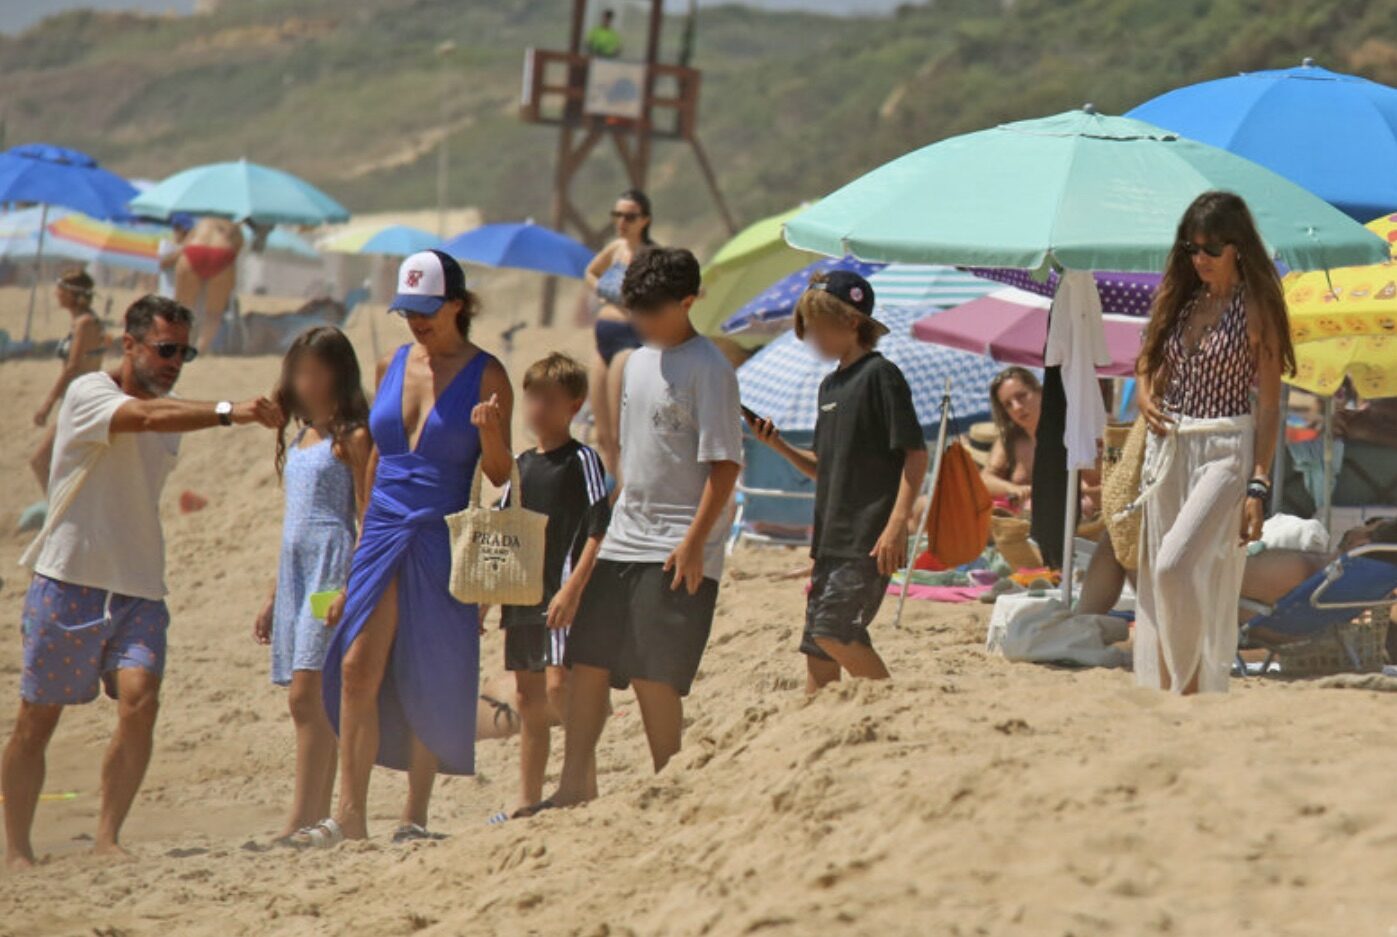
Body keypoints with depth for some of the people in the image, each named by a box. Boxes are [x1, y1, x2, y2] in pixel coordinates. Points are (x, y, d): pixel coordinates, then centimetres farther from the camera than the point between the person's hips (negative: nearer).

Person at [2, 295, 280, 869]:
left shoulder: (171, 417, 14)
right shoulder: (88, 395, -9)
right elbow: (149, 417, -29)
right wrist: (228, 412, -40)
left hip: (139, 590, 5)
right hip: (69, 584, -5)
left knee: (139, 703, -16)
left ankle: (107, 838, -6)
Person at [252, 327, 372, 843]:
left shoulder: (352, 438, -6)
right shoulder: (300, 439, 18)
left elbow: (368, 519, -10)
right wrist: (273, 597, 23)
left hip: (332, 567, -8)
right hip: (296, 571, 8)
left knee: (307, 695, -15)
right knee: (310, 703, 7)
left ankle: (302, 820, -18)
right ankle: (318, 816, 8)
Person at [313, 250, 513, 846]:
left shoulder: (485, 375, -2)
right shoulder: (392, 367, 12)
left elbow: (500, 475, -4)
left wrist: (491, 431, -24)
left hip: (443, 541, -4)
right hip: (383, 534, 4)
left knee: (431, 685, 1)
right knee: (357, 669, -8)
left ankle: (415, 815, 10)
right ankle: (350, 814, -8)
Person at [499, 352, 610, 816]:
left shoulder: (581, 460, -5)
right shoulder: (522, 464, 16)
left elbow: (598, 531, -11)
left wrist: (573, 589, -20)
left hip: (563, 598, -7)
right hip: (521, 598, 7)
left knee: (559, 687, -17)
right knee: (527, 697, 9)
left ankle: (585, 789, -13)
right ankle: (528, 800, 15)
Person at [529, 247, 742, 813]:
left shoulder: (707, 368, -10)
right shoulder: (639, 362, 15)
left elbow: (724, 464, -15)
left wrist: (695, 541, -20)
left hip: (676, 552, -8)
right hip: (623, 542, 8)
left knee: (653, 676, -9)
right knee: (586, 664, 6)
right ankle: (573, 789, 13)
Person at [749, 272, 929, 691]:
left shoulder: (880, 375, -8)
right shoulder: (830, 385, 18)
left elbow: (915, 454, -12)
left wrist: (897, 523, -20)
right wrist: (778, 445, 8)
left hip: (870, 541, -9)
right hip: (832, 538, 9)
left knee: (834, 632, -18)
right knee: (817, 646, 7)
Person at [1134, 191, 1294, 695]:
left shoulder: (1256, 308, -6)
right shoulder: (1179, 297, 10)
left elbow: (1268, 404, -7)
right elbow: (1150, 364, 22)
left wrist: (1258, 485, -13)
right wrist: (1146, 398, -2)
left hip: (1225, 449, -6)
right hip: (1169, 443, 6)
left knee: (1177, 567, -21)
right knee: (1159, 574, 5)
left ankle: (1191, 684, -9)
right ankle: (1166, 690, 11)